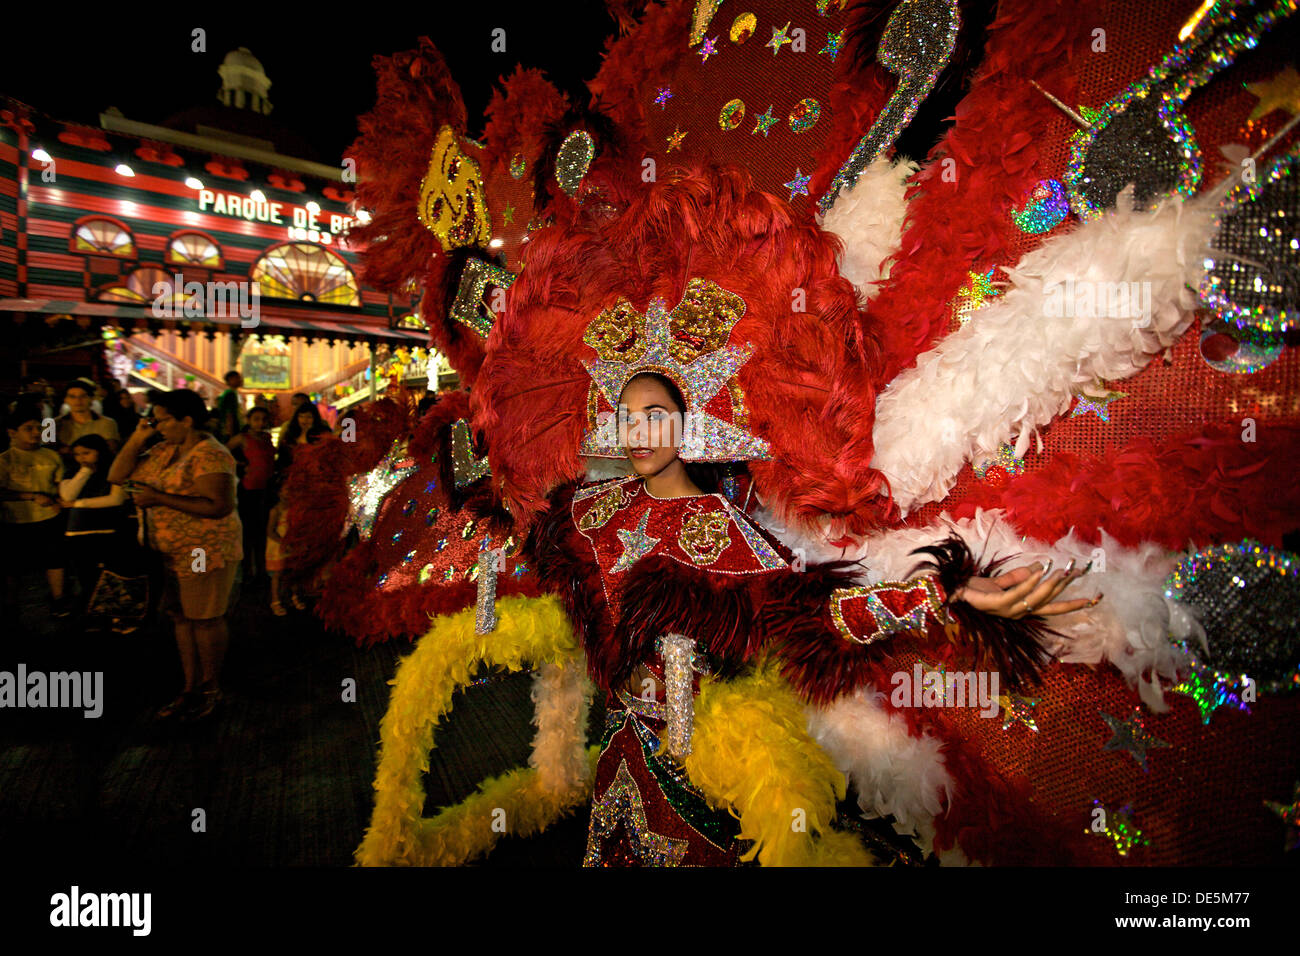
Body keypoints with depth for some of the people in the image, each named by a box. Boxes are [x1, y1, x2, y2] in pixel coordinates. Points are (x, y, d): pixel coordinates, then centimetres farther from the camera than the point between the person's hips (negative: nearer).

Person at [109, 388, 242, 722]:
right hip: (172, 552, 9)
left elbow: (219, 506, -27)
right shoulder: (164, 451, 11)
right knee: (181, 618, 13)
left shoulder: (210, 455, -17)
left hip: (207, 552, -8)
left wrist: (160, 499, -24)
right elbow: (117, 475, 12)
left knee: (205, 620, 3)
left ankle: (210, 690, 19)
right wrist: (137, 438, 1)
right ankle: (190, 689, 25)